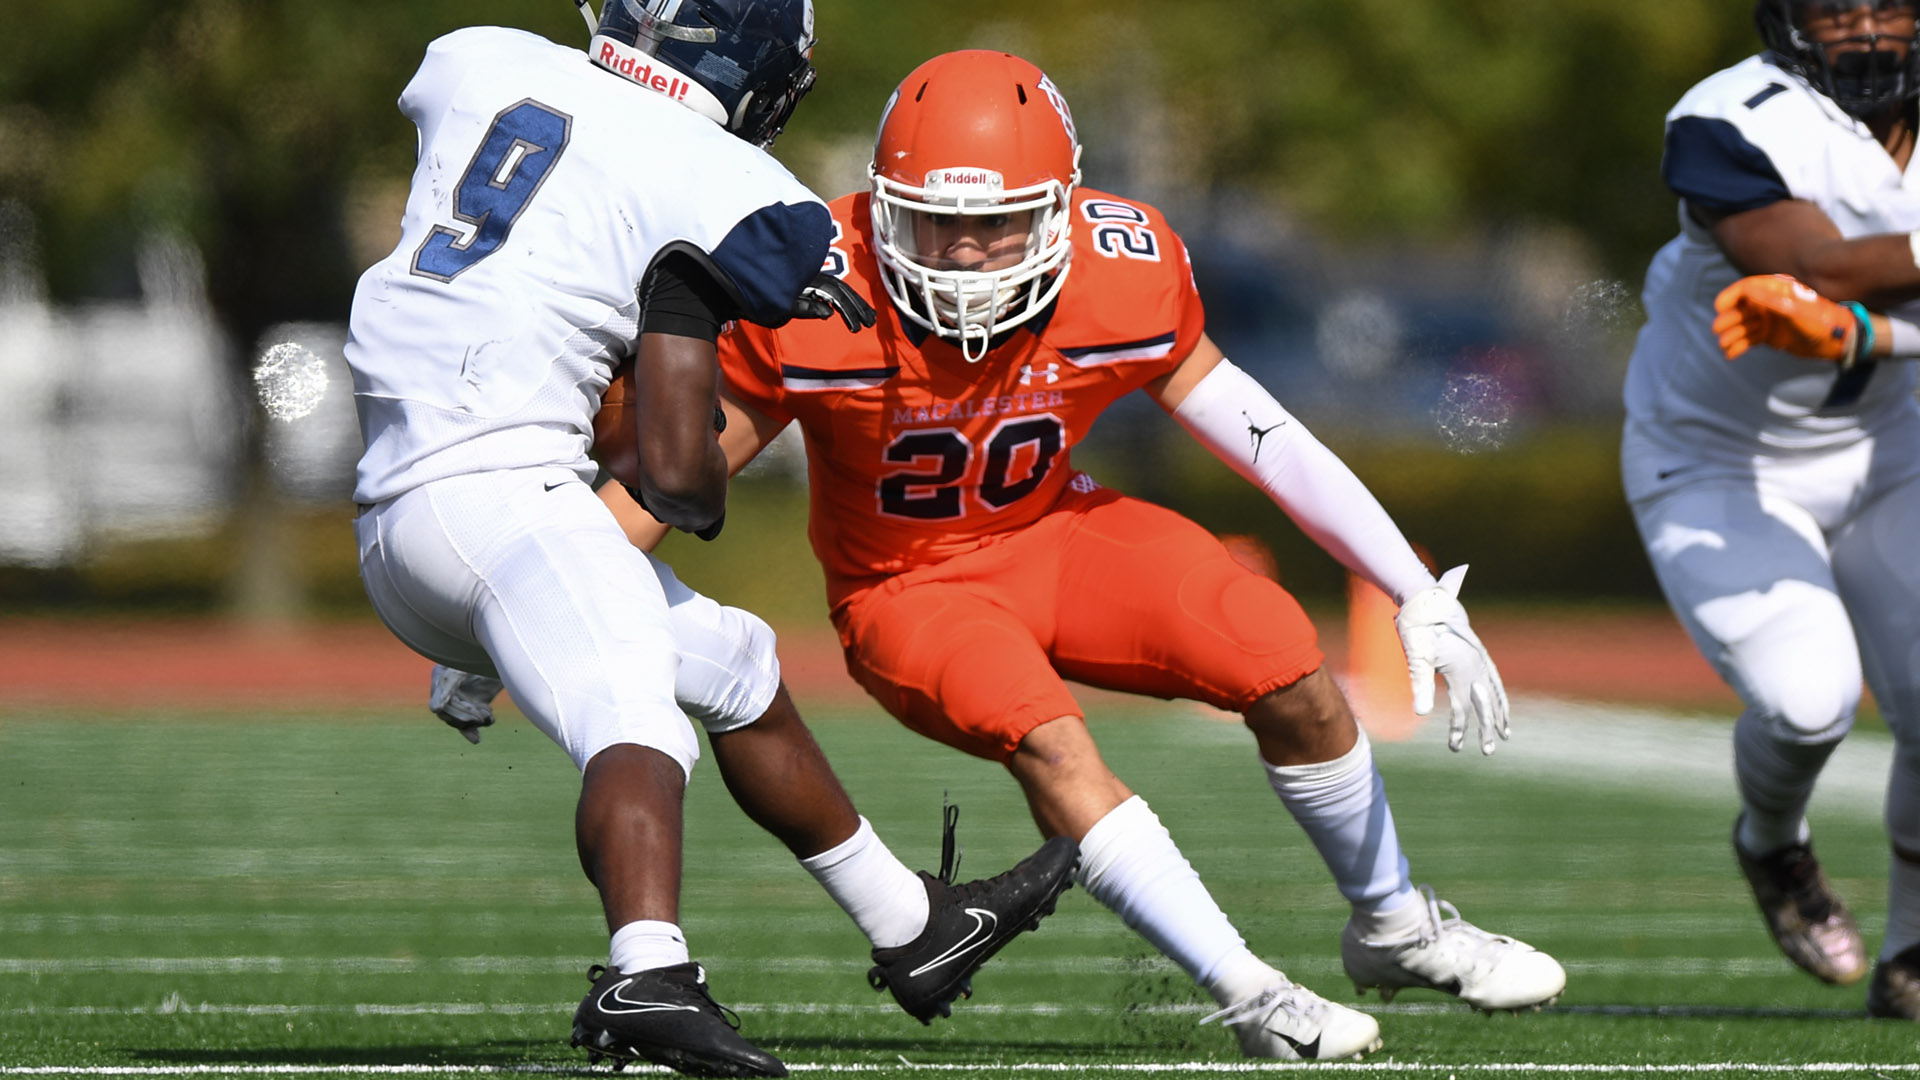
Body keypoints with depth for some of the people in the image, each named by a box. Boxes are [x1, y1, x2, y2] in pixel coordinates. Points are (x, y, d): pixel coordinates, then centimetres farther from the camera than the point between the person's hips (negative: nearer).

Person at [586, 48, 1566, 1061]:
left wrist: (1423, 598, -9)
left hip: (1052, 533, 3)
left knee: (1288, 673, -15)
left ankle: (1394, 928, 11)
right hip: (907, 588, -3)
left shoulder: (1124, 276, -18)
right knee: (1046, 739, -32)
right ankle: (1248, 994, -24)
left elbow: (1269, 441, -9)